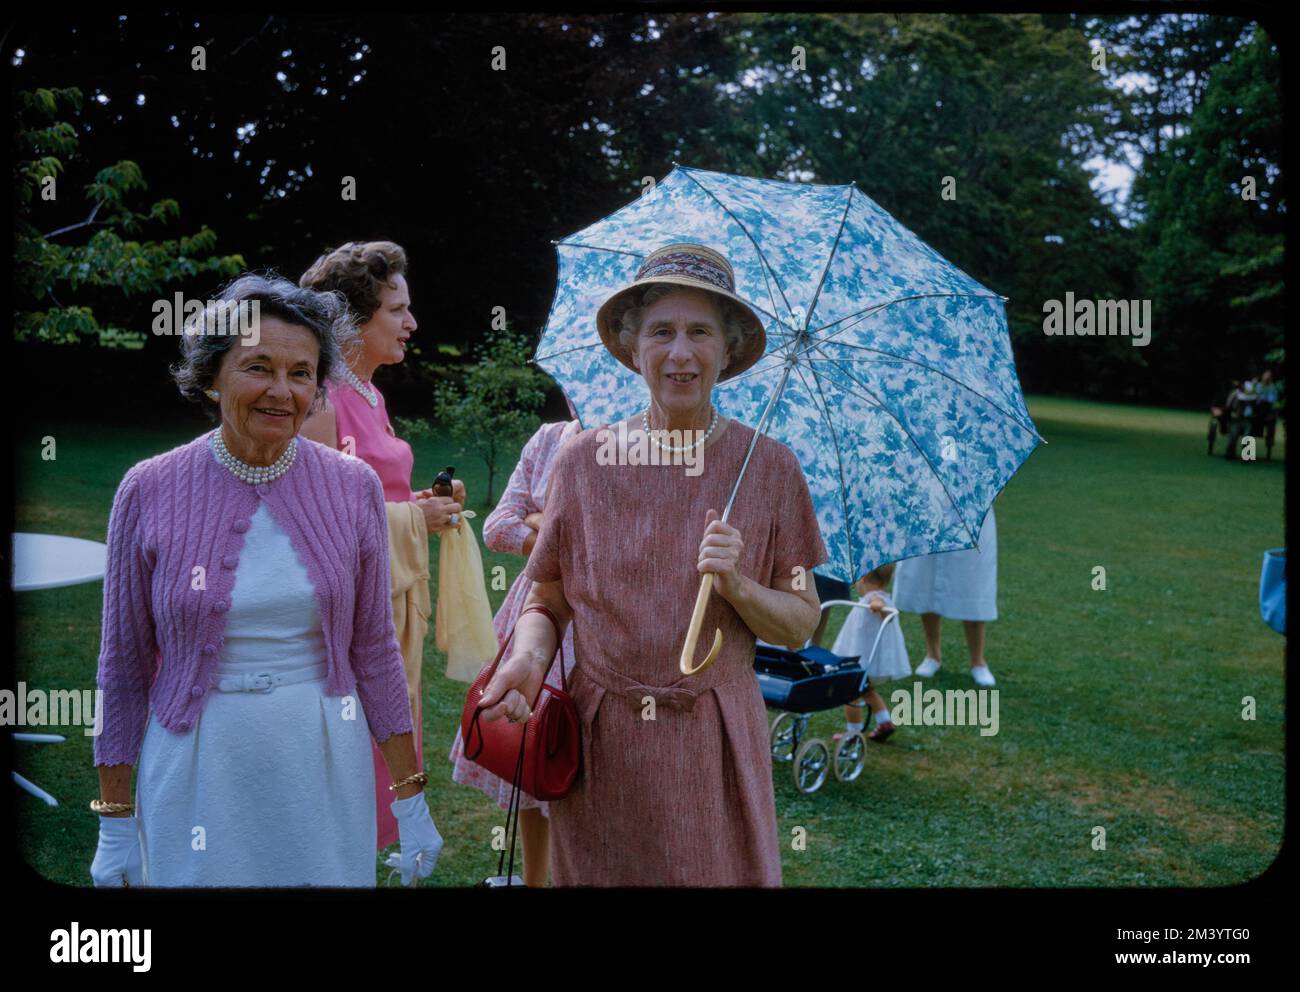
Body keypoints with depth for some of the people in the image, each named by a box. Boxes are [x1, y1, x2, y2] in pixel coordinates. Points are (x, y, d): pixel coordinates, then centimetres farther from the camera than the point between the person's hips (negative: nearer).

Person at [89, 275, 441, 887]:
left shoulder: (354, 487, -3)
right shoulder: (149, 490, -6)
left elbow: (373, 653, 3)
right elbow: (124, 668, 1)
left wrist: (411, 801, 4)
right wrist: (115, 823, 2)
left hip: (325, 769, 1)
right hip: (197, 776, -1)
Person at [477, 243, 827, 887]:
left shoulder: (768, 467, -3)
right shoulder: (582, 461, -2)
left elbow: (800, 627, 0)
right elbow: (547, 603, 4)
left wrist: (736, 585, -18)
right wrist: (527, 660, -16)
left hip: (714, 741, 0)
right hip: (599, 744, 1)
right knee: (595, 873, 13)